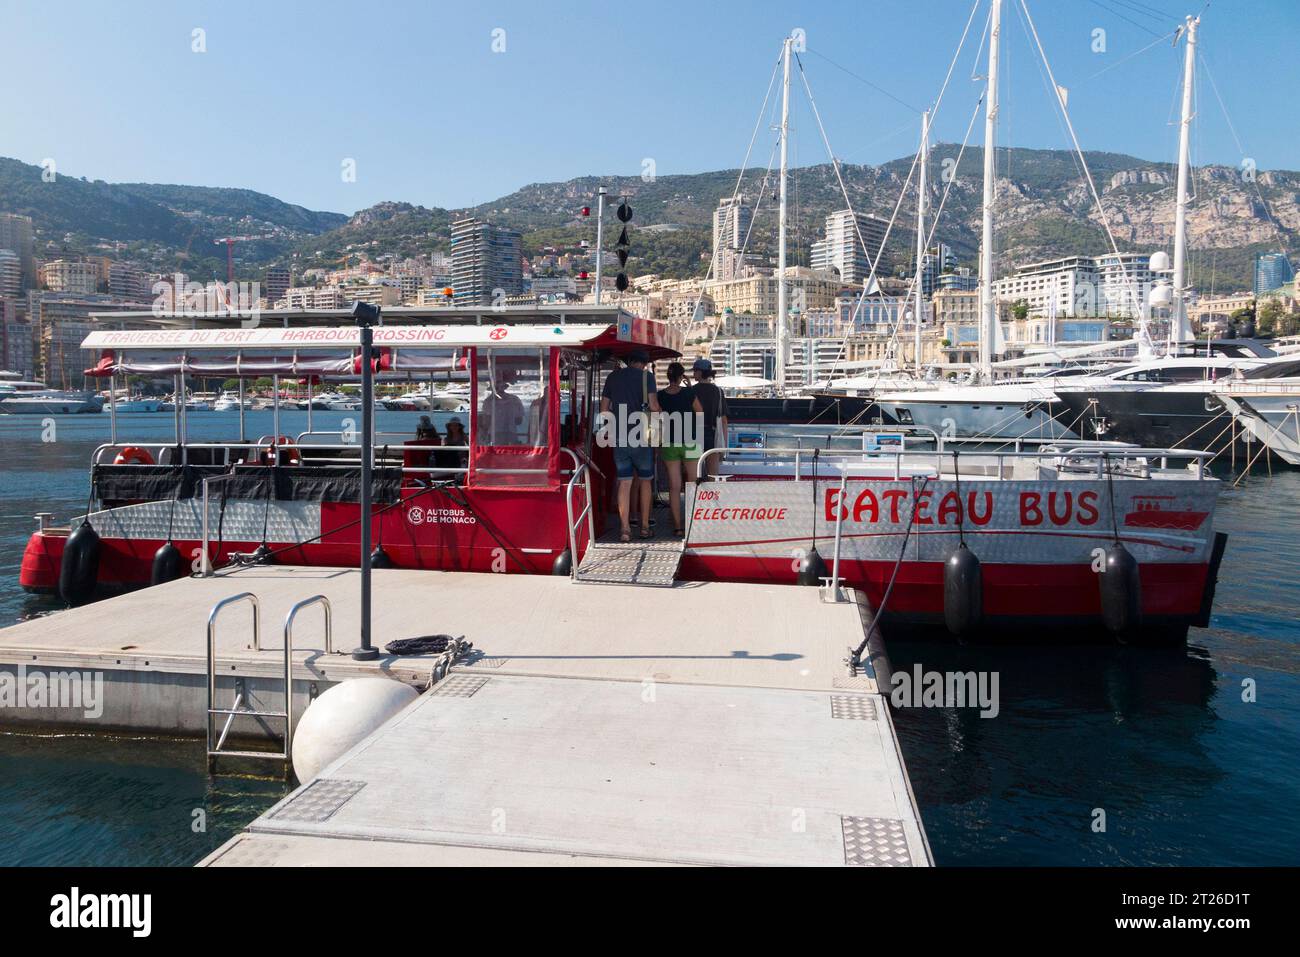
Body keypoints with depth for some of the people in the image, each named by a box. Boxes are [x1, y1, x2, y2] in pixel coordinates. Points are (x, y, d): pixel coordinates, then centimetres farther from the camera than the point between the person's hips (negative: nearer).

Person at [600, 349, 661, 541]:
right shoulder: (646, 375, -3)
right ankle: (644, 527, 14)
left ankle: (625, 529, -1)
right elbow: (653, 406, -13)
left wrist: (606, 431, 24)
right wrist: (659, 416, 8)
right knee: (644, 481, 12)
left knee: (624, 482, 5)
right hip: (641, 436, -3)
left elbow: (604, 409, 12)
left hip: (619, 437, 3)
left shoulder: (613, 377, 10)